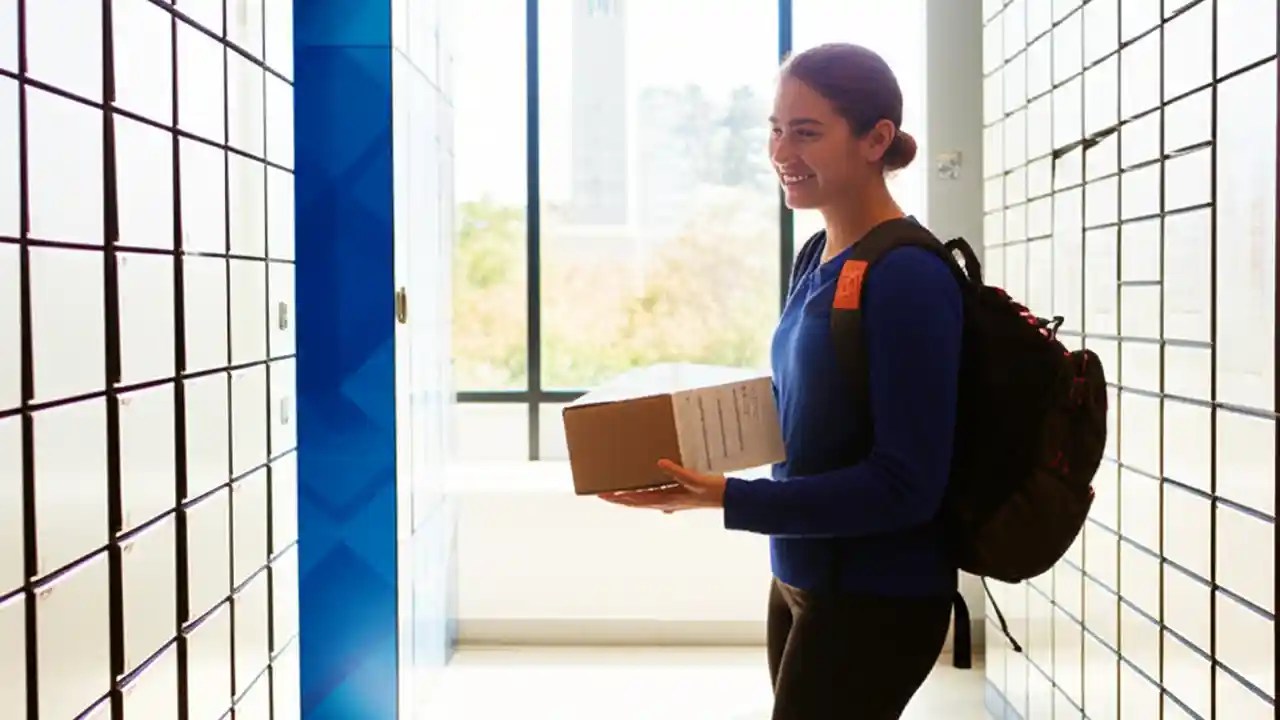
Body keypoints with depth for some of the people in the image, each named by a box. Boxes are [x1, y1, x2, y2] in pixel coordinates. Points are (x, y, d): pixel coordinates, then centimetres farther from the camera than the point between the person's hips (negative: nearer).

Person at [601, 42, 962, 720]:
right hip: (799, 577, 8)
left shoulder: (909, 277, -20)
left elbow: (907, 485, -22)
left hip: (876, 602, -8)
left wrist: (728, 498, -25)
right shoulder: (821, 258, 6)